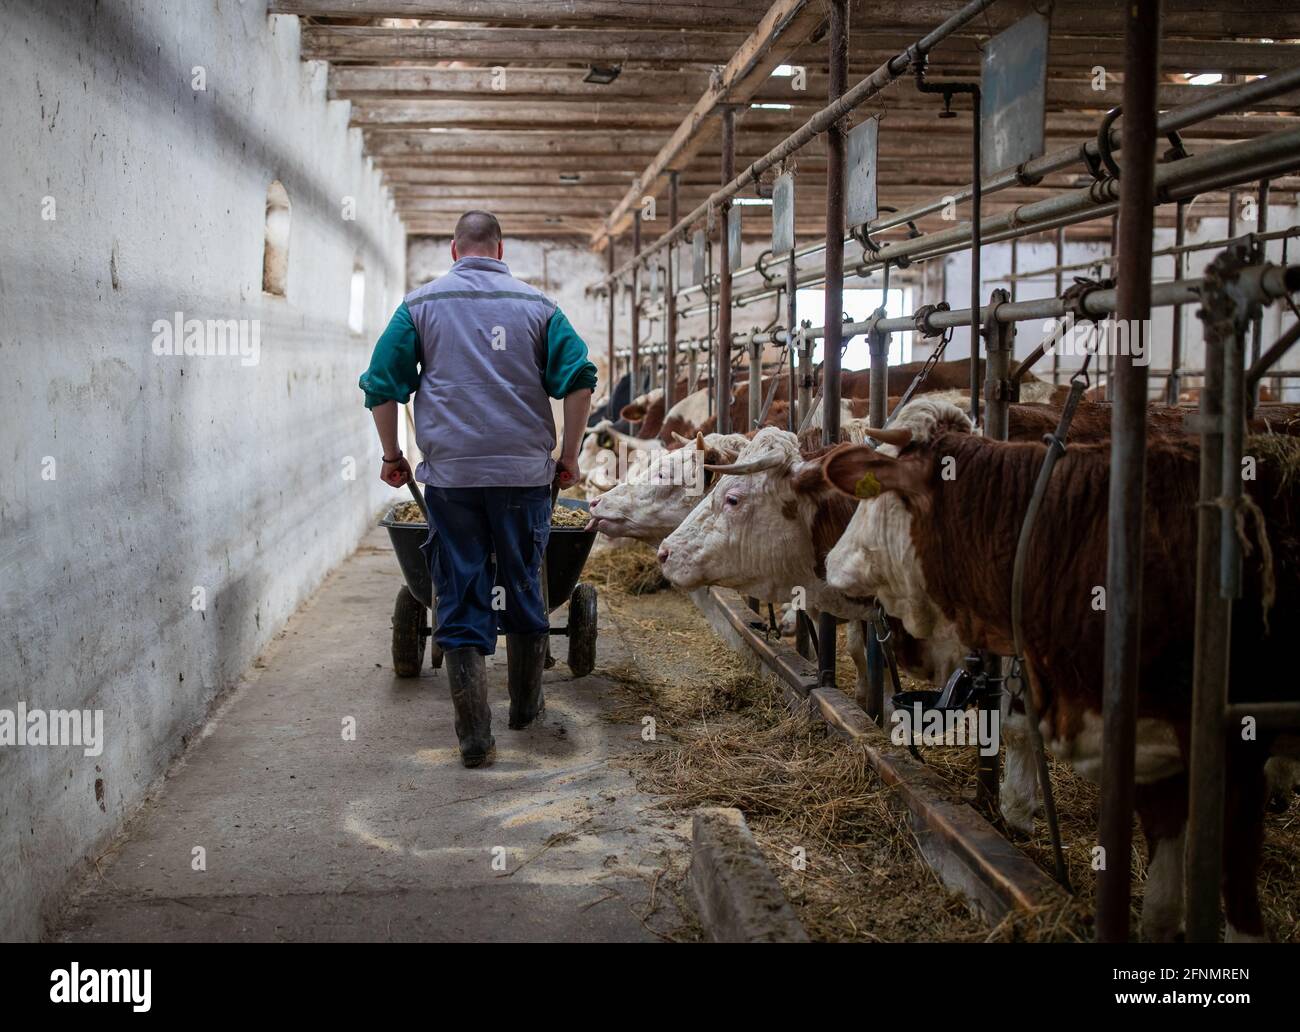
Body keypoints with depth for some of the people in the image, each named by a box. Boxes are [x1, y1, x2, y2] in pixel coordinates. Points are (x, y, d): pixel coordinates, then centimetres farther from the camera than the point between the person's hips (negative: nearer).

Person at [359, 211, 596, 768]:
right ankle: (526, 706, 30)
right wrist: (569, 456, 7)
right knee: (523, 588, 16)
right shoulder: (536, 304, 7)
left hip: (450, 474, -1)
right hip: (525, 470, 1)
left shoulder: (421, 303, 6)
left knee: (460, 601, 3)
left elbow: (381, 386, 3)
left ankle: (475, 736, 0)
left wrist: (392, 457, 14)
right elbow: (579, 381, -1)